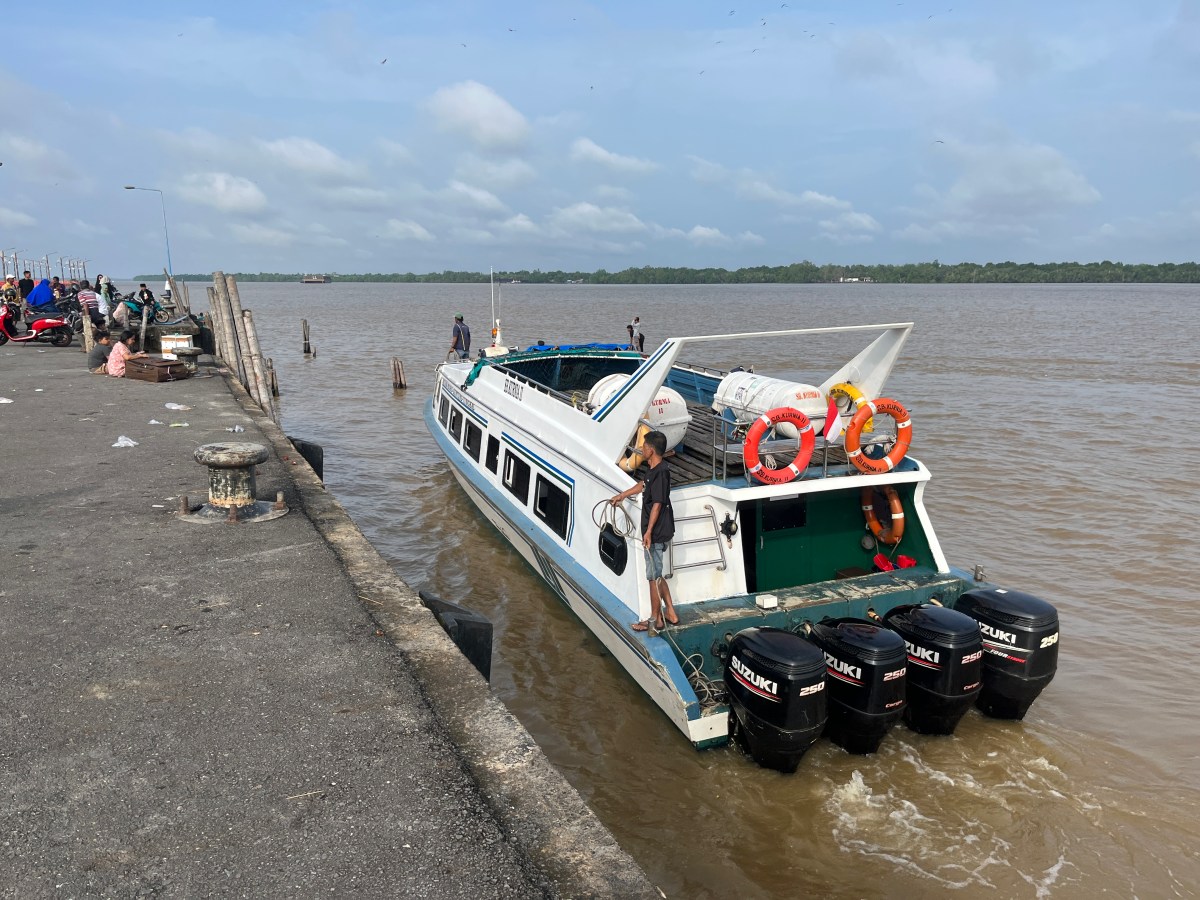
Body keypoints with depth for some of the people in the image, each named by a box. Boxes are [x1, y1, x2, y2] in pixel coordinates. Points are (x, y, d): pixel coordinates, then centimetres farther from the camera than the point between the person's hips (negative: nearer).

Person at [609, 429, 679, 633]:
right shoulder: (655, 469, 8)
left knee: (654, 577, 2)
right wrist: (622, 495, 39)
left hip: (656, 533, -10)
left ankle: (655, 620, 15)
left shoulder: (660, 472, -21)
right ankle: (670, 614, 27)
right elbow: (643, 484, 28)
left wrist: (649, 532, -23)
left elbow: (657, 504, -23)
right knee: (656, 575, 19)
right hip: (657, 532, 10)